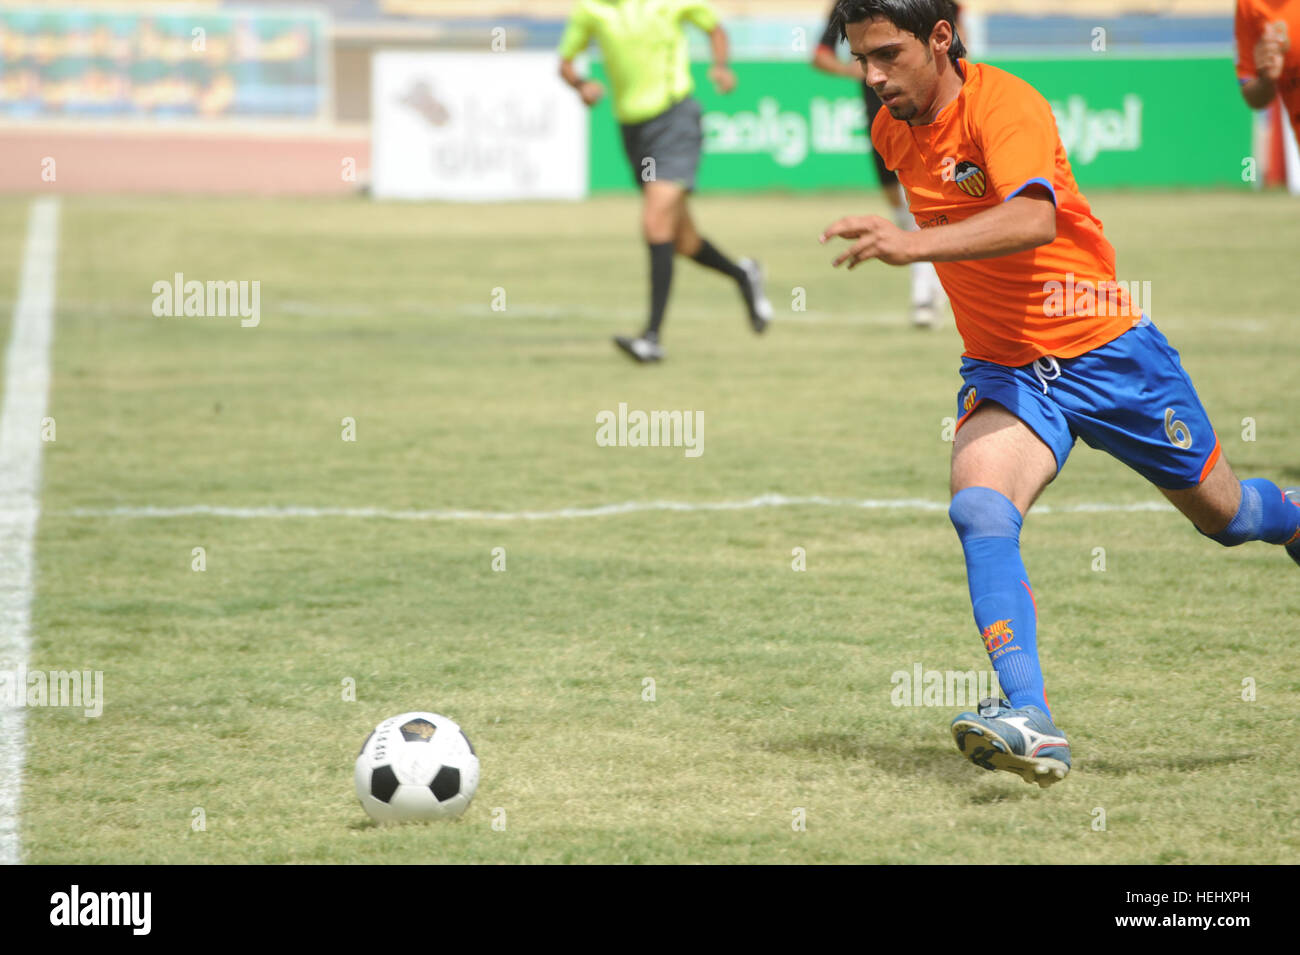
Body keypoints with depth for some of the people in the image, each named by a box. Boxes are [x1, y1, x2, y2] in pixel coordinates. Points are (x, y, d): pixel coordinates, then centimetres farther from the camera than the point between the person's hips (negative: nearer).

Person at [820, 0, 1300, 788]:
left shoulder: (1005, 105, -22)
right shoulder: (893, 130, 1)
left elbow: (1034, 220, -42)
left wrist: (916, 244, -53)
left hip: (1105, 351, -5)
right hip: (1004, 369, 5)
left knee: (1223, 515, 13)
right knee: (979, 507, -26)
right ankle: (1031, 721, -36)